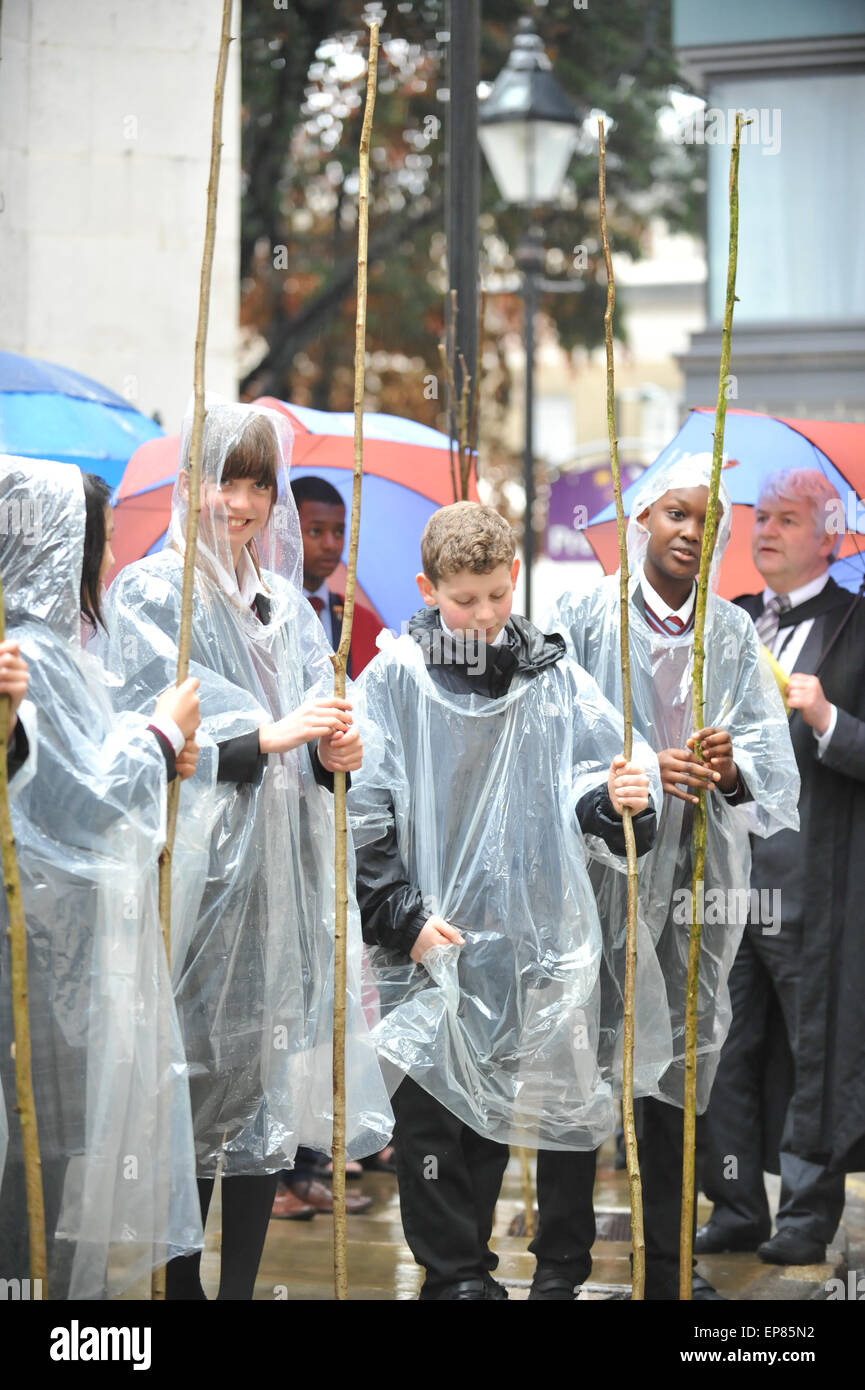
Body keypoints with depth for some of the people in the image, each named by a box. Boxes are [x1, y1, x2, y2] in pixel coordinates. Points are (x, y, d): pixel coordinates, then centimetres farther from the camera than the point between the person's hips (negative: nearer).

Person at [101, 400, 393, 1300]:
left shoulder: (286, 601, 18)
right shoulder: (149, 592, 1)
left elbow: (311, 729, 16)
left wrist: (334, 752, -7)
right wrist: (267, 733, -20)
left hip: (282, 866, 5)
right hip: (194, 863, -5)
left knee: (270, 1065, 2)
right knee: (192, 1069, -5)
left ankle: (242, 1282, 7)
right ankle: (181, 1281, 4)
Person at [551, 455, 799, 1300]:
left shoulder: (734, 633, 13)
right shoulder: (584, 615, 3)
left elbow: (771, 752, 2)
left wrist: (732, 767, -20)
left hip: (703, 871, 3)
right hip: (605, 860, -3)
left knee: (687, 1049, 7)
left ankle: (668, 1265, 16)